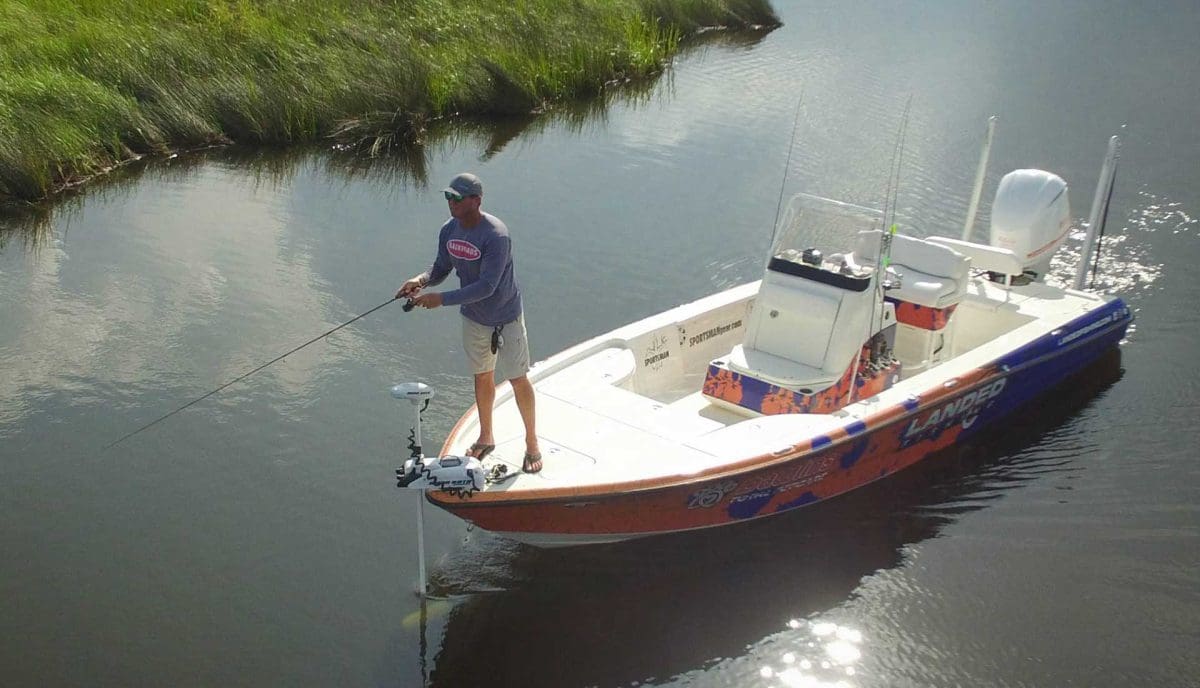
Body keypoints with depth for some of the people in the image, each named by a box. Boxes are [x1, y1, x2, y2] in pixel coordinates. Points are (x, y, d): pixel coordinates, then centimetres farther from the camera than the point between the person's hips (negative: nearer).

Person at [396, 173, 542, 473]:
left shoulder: (496, 235, -31)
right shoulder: (449, 231, -9)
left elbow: (486, 287, -33)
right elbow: (441, 267, 3)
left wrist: (441, 299, -35)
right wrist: (422, 280, -20)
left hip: (505, 316, -6)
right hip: (473, 317, 6)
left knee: (518, 379, 4)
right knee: (482, 376, 21)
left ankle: (532, 445, 20)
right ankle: (485, 437, 39)